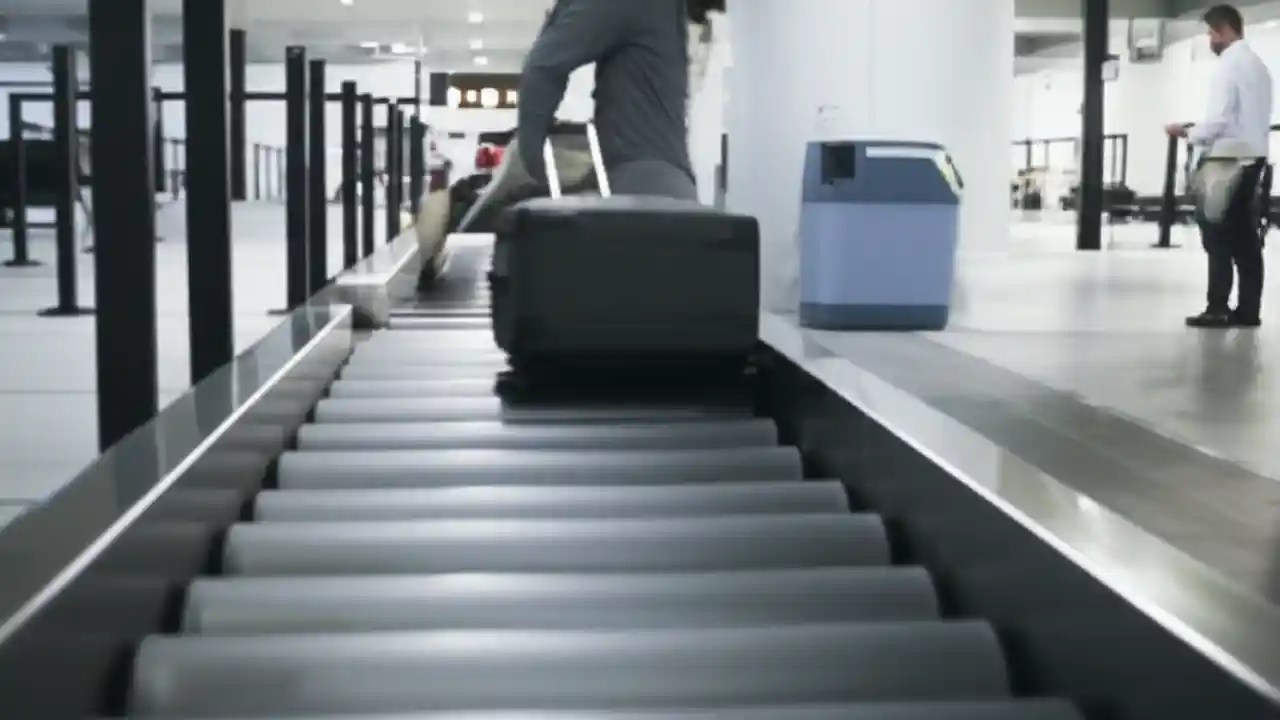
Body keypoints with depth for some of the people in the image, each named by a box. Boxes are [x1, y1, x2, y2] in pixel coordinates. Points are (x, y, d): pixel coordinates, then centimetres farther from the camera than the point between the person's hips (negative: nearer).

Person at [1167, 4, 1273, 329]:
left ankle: (1218, 308, -6)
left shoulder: (1230, 64, -11)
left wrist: (1187, 132, -4)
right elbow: (1252, 118, 15)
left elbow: (1219, 119, -18)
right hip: (1253, 158, 8)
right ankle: (1248, 309, 7)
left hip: (1229, 161, -8)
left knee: (1219, 237, -5)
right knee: (1245, 238, 7)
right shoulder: (1258, 64, 15)